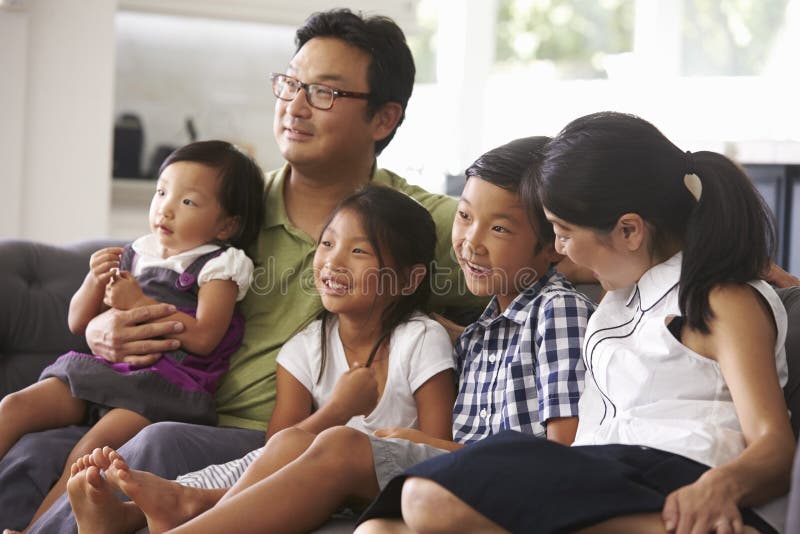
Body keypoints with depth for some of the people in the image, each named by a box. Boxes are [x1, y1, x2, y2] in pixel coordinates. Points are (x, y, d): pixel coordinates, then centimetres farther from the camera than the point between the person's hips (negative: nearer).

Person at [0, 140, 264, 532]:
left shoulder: (219, 266, 2)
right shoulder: (137, 255, 19)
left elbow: (203, 338, -14)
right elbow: (79, 323, 21)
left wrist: (139, 303, -11)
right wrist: (95, 280, 0)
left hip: (164, 384, -6)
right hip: (106, 368, 7)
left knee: (89, 451, -29)